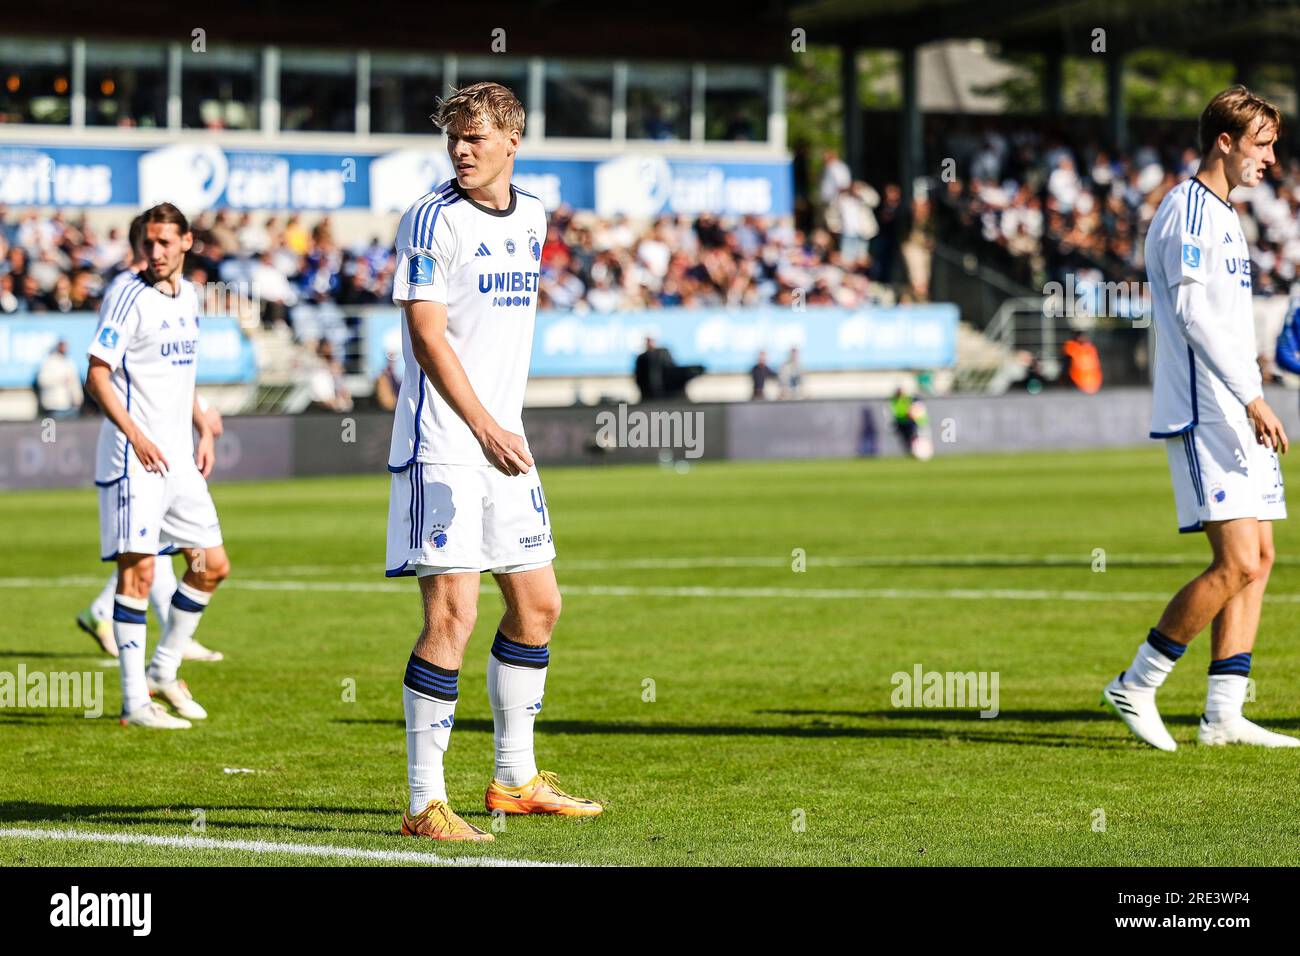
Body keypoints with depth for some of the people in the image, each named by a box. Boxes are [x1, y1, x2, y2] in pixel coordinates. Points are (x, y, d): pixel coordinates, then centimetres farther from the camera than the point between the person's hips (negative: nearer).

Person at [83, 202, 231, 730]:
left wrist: (203, 430, 17)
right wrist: (137, 437, -22)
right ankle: (134, 701, -5)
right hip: (134, 456, -8)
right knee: (138, 569, -8)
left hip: (178, 457, 8)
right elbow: (97, 376, -14)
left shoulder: (187, 297, 13)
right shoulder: (128, 296, -10)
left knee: (212, 564, 9)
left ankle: (163, 670, 24)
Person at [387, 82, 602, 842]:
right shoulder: (433, 220, -9)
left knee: (538, 604, 13)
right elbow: (427, 334, -16)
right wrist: (484, 428, -24)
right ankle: (425, 802, -7)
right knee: (452, 614, -12)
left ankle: (516, 779, 26)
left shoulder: (532, 217, 12)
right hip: (442, 447, -8)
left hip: (504, 443, 8)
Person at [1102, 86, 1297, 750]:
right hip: (1205, 414, -10)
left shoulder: (1221, 216, 21)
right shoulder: (1188, 208, -10)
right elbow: (1191, 312, -19)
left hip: (1237, 416, 10)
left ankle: (1223, 715, 6)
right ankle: (1135, 687, -4)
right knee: (1238, 563, -14)